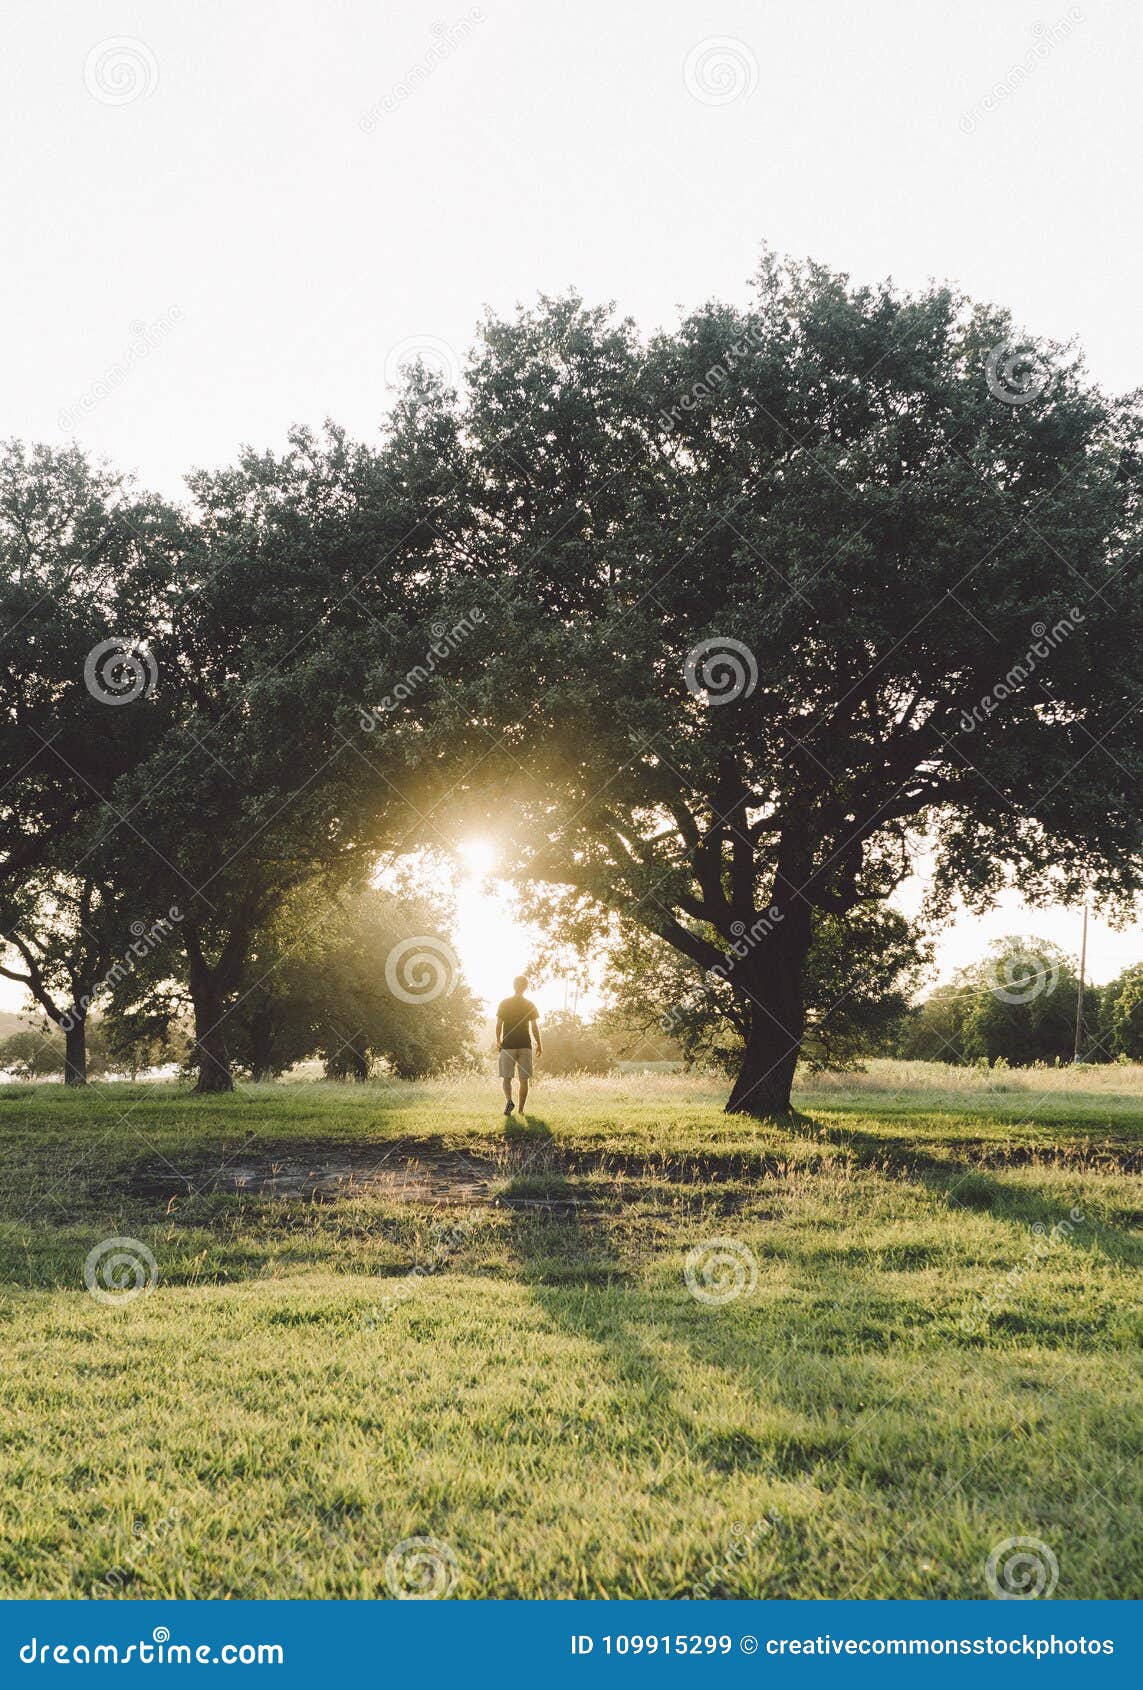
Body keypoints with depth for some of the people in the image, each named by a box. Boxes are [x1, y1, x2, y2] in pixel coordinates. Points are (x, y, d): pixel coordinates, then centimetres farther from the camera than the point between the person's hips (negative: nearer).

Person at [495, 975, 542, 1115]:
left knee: (507, 1078, 4)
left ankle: (509, 1101, -21)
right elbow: (535, 1026, 0)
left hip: (508, 1045, -1)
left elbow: (499, 1025, 0)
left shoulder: (504, 1003, -1)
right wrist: (539, 1044, 9)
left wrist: (498, 1041, 13)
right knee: (524, 1079, 7)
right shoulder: (530, 1005, 1)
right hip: (525, 1045, 1)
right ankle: (521, 1109, 7)